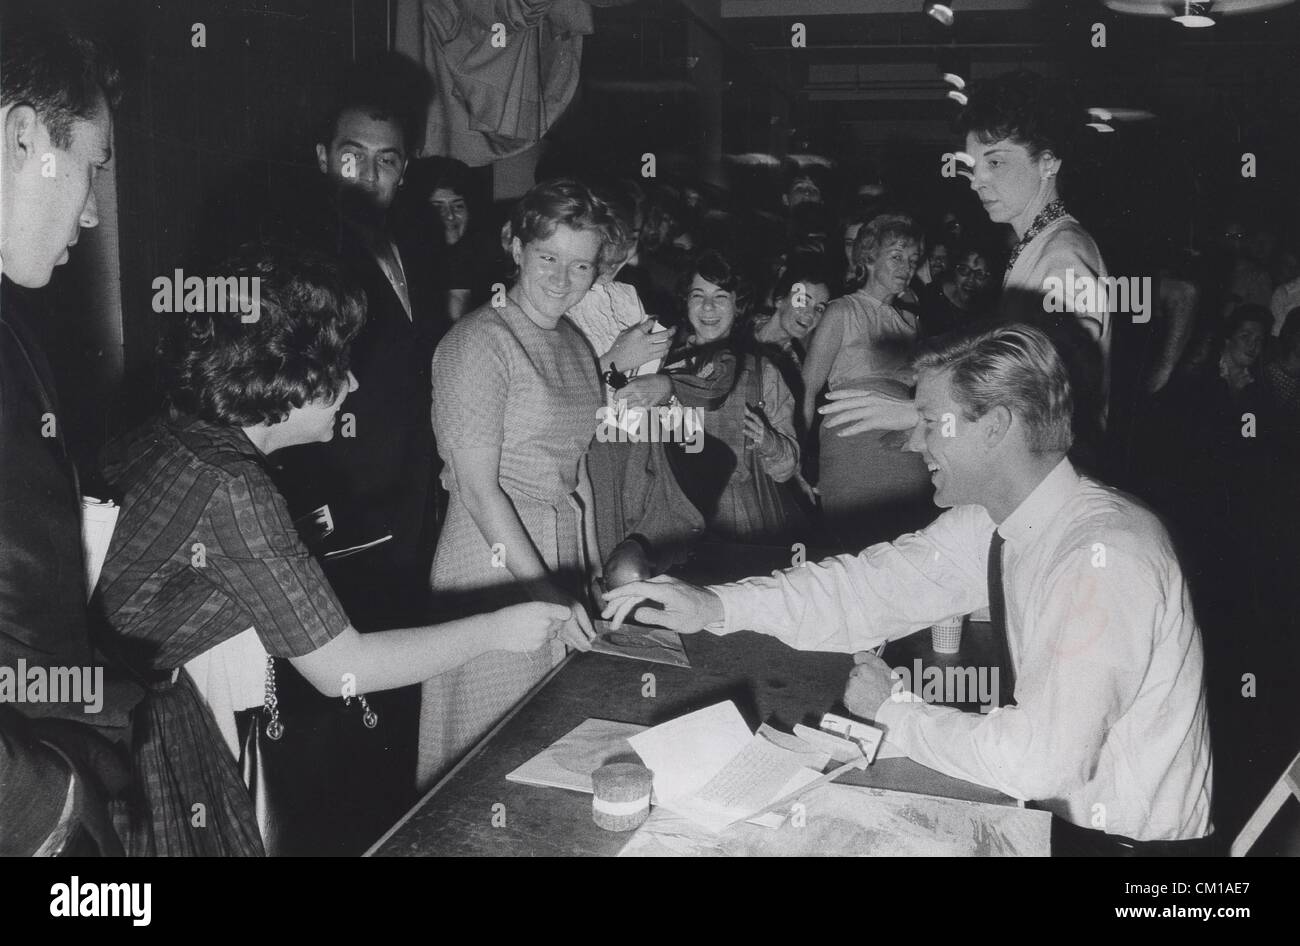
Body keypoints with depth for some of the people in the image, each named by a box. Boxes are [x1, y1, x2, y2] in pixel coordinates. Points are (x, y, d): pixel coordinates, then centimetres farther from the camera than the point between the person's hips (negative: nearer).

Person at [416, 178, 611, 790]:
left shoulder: (574, 344, 12)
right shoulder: (478, 343, -13)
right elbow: (478, 488, -18)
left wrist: (592, 576, 9)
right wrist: (545, 593, -21)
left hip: (561, 556, 8)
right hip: (495, 561, -7)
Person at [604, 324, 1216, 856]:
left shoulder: (1103, 558, -29)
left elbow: (1040, 759, -32)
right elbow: (879, 587, -3)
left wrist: (892, 710, -17)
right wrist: (716, 605, -13)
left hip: (1127, 842, -7)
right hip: (1052, 808, 7)